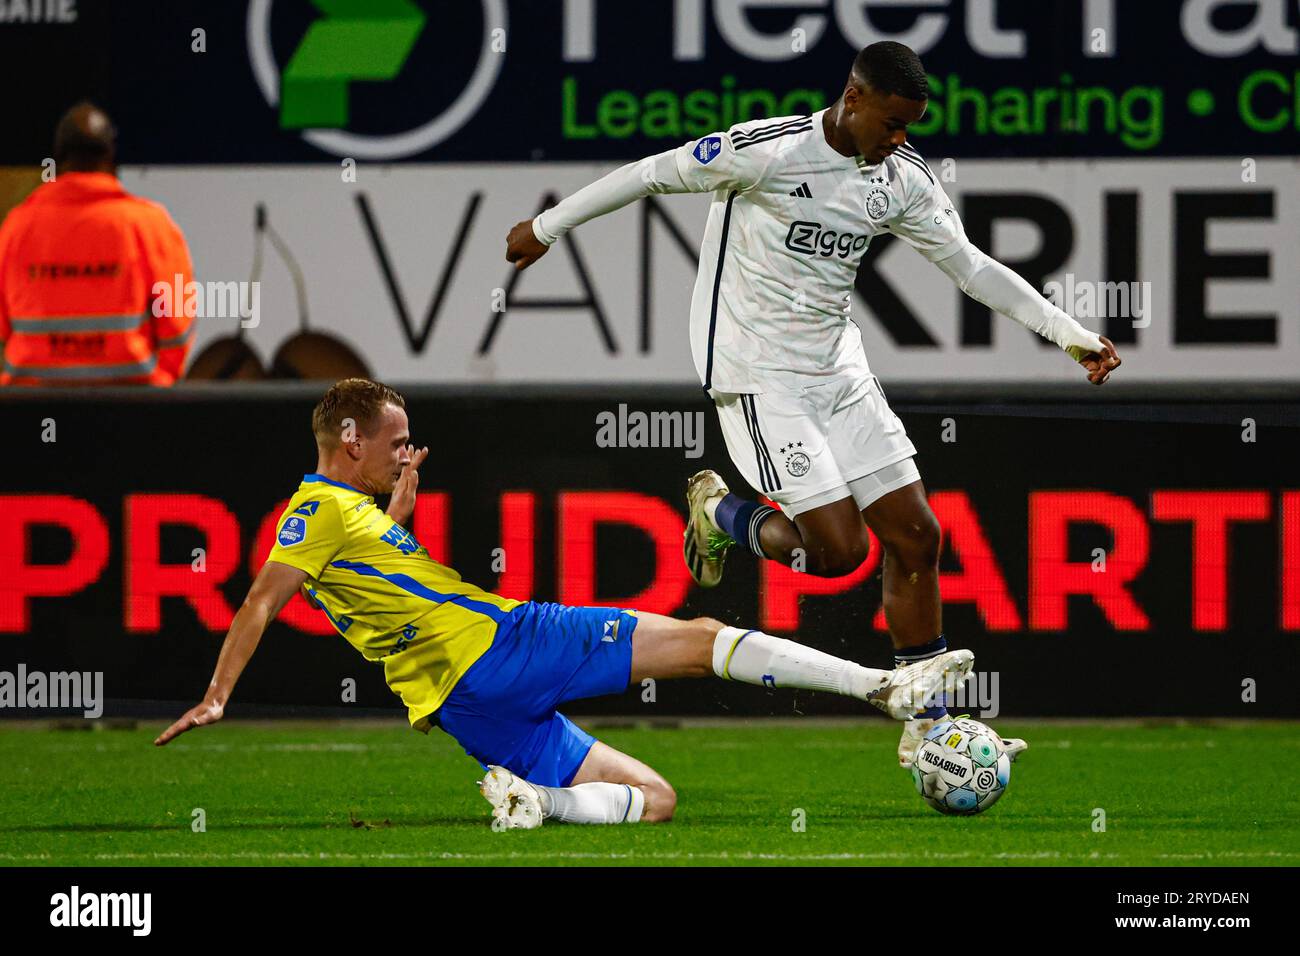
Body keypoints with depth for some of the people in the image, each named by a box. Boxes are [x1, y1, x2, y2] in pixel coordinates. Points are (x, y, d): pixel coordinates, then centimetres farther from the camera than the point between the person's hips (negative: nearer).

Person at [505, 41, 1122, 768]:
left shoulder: (904, 182, 2)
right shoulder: (768, 150, -18)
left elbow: (971, 265, 8)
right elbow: (654, 174, -7)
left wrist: (1070, 333, 0)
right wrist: (547, 228, 3)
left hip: (840, 372, 7)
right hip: (759, 378, -7)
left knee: (916, 537, -1)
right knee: (839, 549, -15)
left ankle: (928, 731, 9)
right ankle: (719, 514, 16)